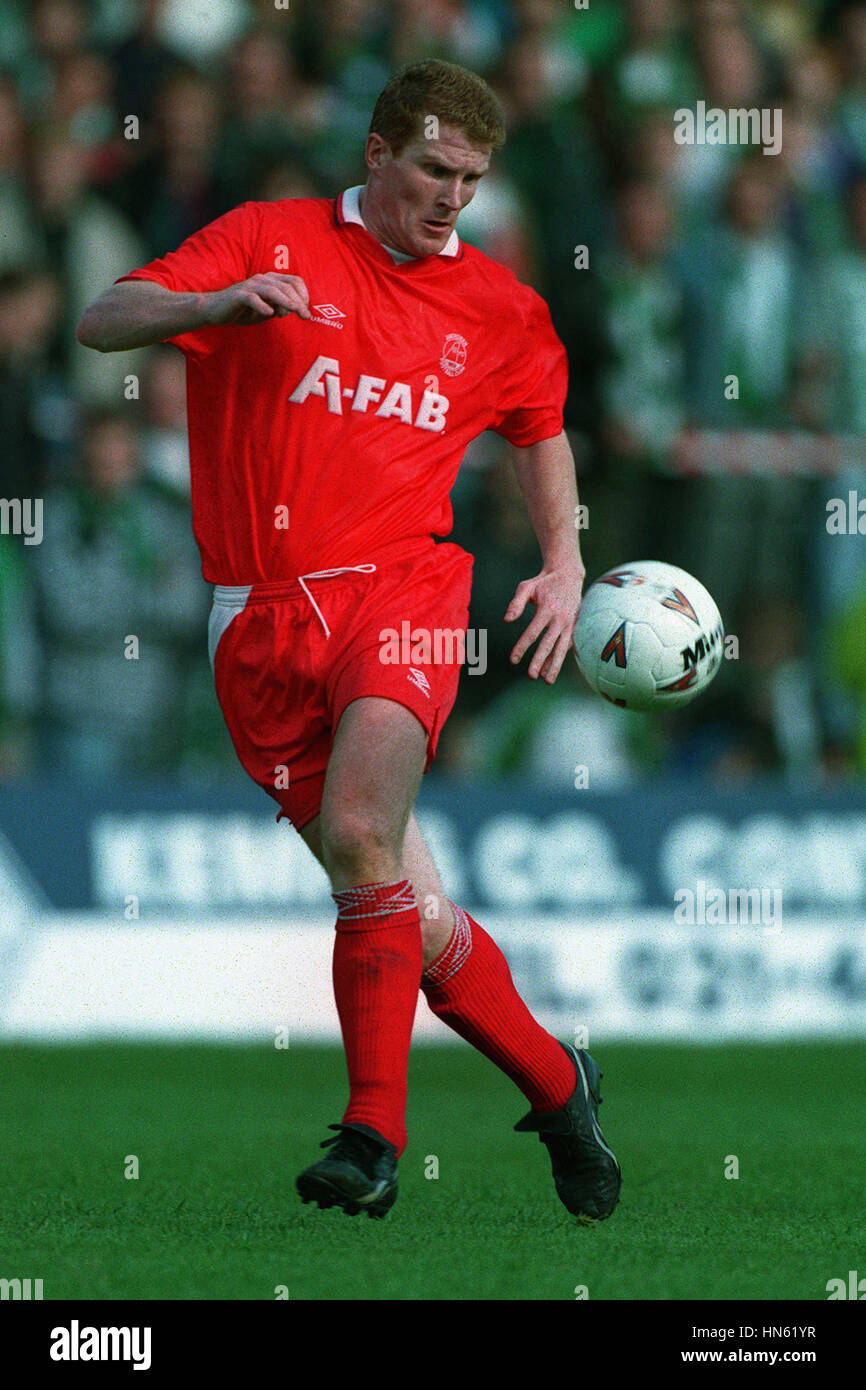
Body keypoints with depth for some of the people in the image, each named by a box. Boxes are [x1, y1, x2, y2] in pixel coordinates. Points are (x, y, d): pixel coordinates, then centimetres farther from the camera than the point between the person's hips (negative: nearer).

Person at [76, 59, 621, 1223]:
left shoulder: (499, 309, 13)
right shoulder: (269, 243, 5)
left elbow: (540, 427, 31)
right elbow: (103, 322, -4)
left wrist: (564, 565, 15)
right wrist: (220, 304, -24)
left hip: (398, 588, -1)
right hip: (262, 622, 1)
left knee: (358, 831, -28)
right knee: (402, 906, 0)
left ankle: (374, 1133, -25)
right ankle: (556, 1087, 21)